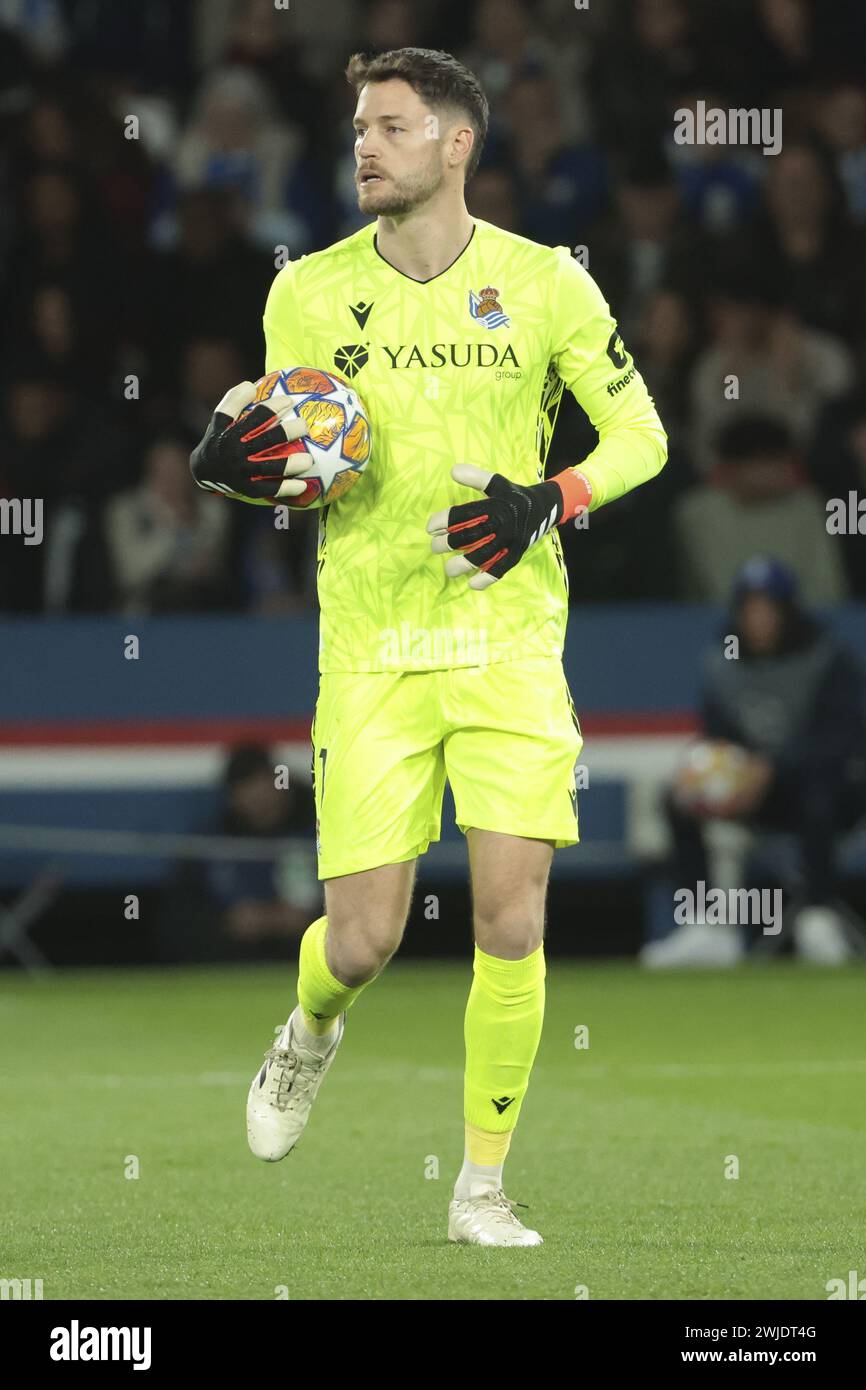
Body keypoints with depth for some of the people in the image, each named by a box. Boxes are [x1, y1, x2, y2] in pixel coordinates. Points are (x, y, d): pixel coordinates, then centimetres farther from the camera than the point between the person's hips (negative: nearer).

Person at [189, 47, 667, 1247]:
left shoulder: (545, 283, -1)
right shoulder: (309, 293, 2)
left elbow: (640, 434, 7)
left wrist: (550, 500, -12)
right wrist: (237, 463, -10)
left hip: (511, 641, 0)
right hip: (371, 650, 0)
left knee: (513, 925, -9)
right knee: (362, 940, -4)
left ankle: (483, 1187, 7)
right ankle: (312, 1033, 34)